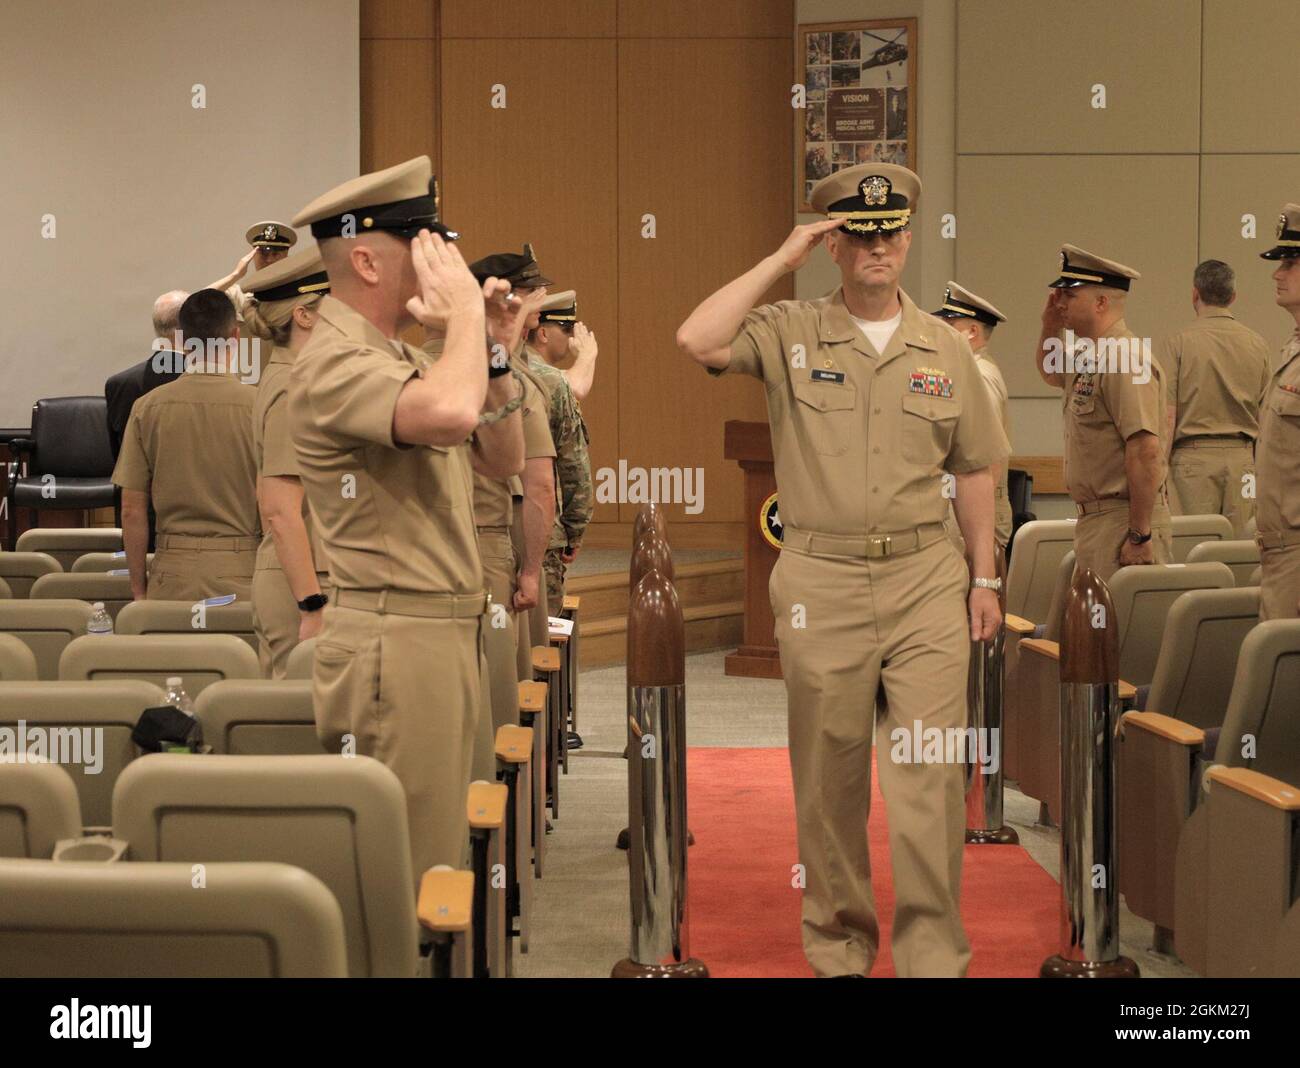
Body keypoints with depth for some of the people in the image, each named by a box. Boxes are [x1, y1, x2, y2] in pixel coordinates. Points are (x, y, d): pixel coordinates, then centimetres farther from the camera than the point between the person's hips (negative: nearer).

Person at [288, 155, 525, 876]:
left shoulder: (399, 356, 18)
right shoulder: (333, 363, -14)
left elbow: (501, 460, 20)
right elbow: (450, 412, -35)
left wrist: (486, 350, 8)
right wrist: (466, 311, -17)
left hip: (444, 634, 10)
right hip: (395, 644, -10)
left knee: (437, 861, 13)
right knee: (406, 874, -7)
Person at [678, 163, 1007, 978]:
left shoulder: (945, 348, 9)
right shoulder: (790, 334, 1)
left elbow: (974, 469, 15)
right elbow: (698, 342, -18)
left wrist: (985, 579, 11)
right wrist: (782, 260, -11)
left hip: (926, 579, 1)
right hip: (822, 583, -1)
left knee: (932, 778, -4)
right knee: (830, 780, 7)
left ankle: (934, 955, 4)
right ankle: (839, 948, 21)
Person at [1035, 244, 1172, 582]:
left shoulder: (1125, 361, -18)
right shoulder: (1088, 357, 14)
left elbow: (1146, 450, -25)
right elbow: (1051, 373, 38)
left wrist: (1140, 536, -26)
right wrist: (1051, 326, 18)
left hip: (1123, 524, -10)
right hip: (1093, 519, 10)